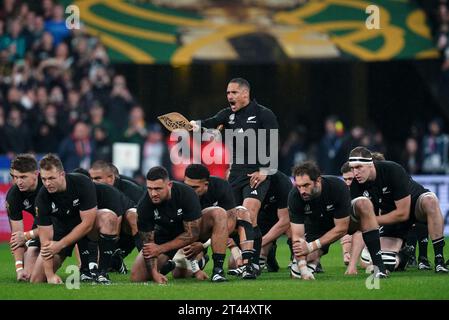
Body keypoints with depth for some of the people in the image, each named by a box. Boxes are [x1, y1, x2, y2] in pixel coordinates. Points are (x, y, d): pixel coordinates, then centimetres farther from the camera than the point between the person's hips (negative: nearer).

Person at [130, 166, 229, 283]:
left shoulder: (186, 194, -31)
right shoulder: (144, 206, -26)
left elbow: (192, 234, -26)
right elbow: (148, 243, -20)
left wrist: (160, 248, -26)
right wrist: (154, 273, -34)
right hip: (164, 236, 1)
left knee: (219, 214, -31)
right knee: (137, 277, -15)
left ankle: (218, 269, -28)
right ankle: (168, 264, 17)